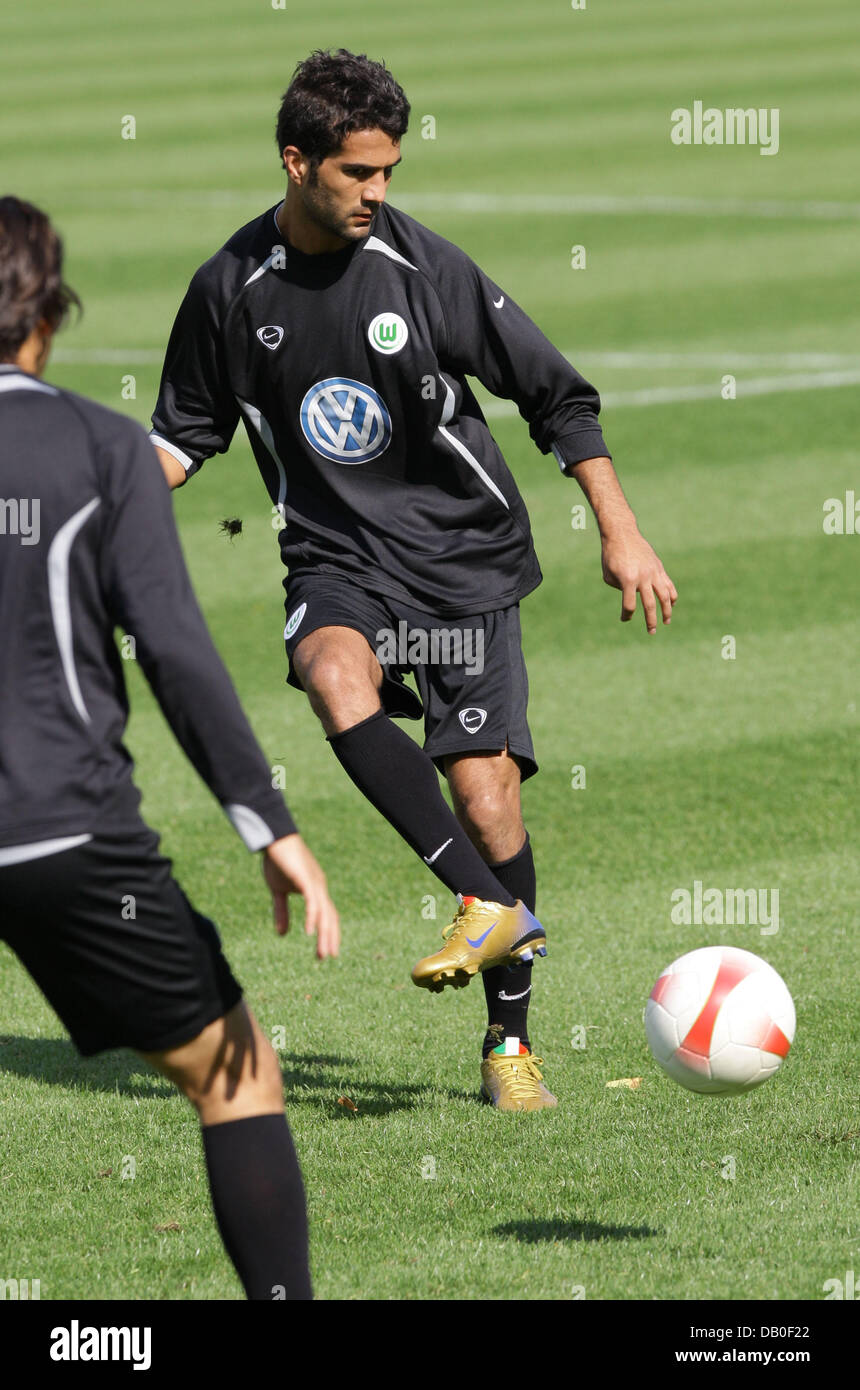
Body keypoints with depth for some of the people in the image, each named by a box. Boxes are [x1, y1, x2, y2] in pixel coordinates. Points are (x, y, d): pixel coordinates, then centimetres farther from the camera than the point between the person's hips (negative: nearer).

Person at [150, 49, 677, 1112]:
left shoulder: (425, 269, -9)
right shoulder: (230, 289, -2)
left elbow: (558, 396, -3)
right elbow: (187, 432, 14)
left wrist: (622, 534, -8)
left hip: (465, 557, -1)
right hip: (338, 558, 1)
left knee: (485, 790, -9)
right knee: (336, 677, -33)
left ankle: (509, 1044, 6)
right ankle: (489, 906, -30)